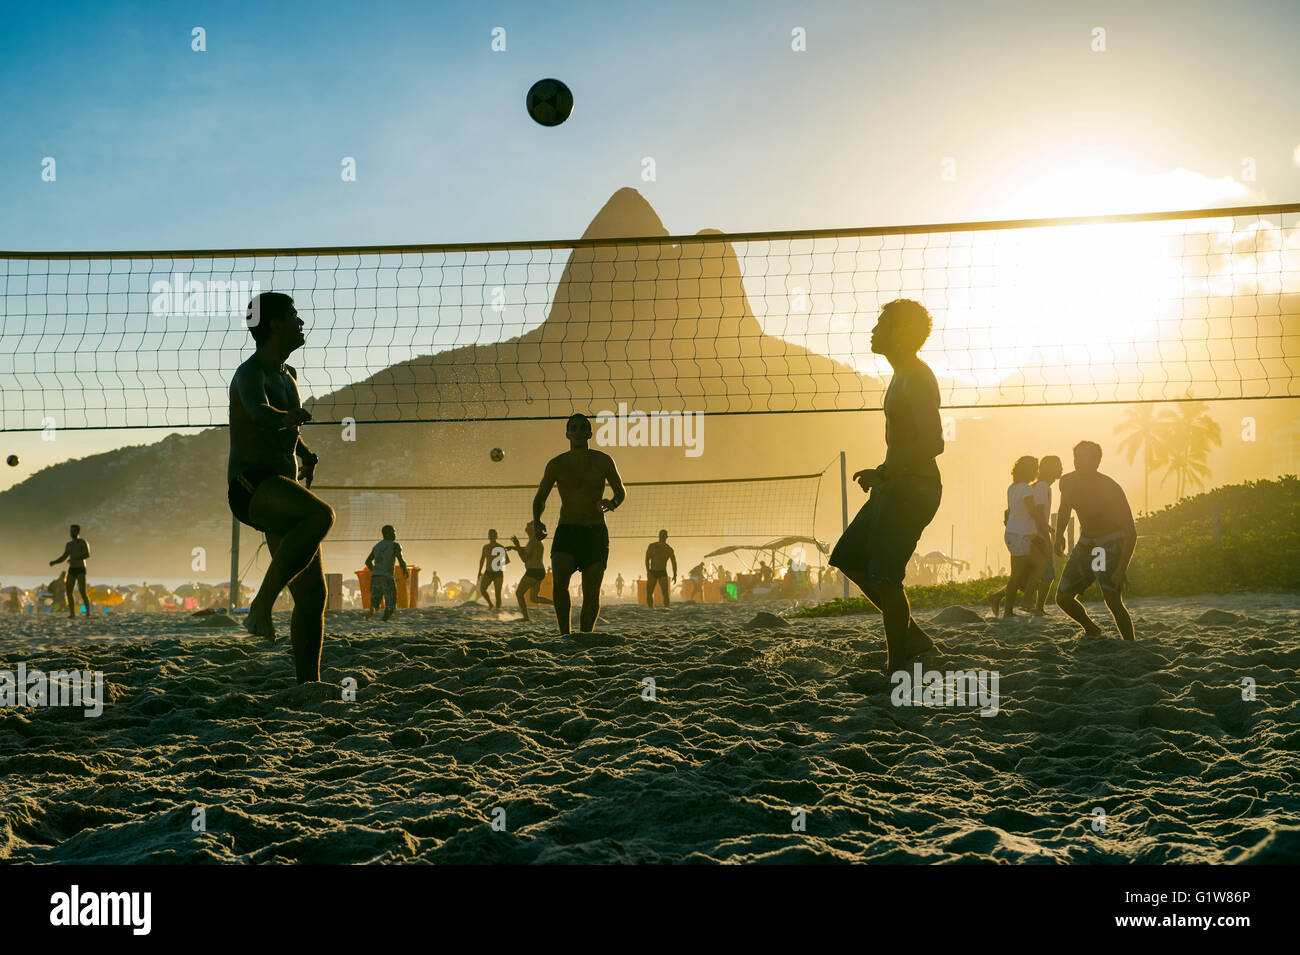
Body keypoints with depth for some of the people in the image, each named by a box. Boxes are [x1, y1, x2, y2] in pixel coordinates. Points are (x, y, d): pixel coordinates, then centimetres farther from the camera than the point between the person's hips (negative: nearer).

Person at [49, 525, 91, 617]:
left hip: (81, 571, -6)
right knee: (68, 592, -4)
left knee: (83, 593, -13)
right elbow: (63, 558, 18)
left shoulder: (83, 543, -6)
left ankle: (88, 613, -2)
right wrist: (54, 562, -2)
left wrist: (75, 559, -34)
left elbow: (87, 555, -23)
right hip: (71, 571, 6)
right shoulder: (69, 544, 15)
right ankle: (72, 614, 3)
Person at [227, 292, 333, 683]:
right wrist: (292, 416, -26)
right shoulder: (250, 372, -8)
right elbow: (260, 414, -34)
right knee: (320, 515, -37)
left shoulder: (288, 375, 21)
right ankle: (261, 606, -30)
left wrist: (304, 454, 27)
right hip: (251, 486, -9)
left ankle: (308, 685, 8)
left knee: (312, 595, 2)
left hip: (285, 490, 9)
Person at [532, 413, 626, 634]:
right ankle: (565, 634, -15)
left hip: (596, 533, 1)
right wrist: (537, 520, -11)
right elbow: (540, 498, 10)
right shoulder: (557, 464, 1)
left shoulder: (603, 461, 1)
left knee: (591, 593, -2)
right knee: (559, 581, -24)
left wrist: (613, 503, -11)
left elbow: (621, 491, 13)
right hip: (566, 532, -1)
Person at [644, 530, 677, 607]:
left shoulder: (669, 550, 2)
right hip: (652, 573, 1)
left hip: (662, 574, -1)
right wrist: (648, 571, -20)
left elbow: (674, 562, 3)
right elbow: (647, 559, -5)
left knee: (665, 593, -19)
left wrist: (675, 575, -12)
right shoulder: (652, 546, 0)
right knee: (648, 594, -1)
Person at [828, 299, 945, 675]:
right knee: (851, 559, 13)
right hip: (897, 487, 11)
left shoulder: (916, 377, -16)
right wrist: (884, 475, 20)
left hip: (912, 488, -11)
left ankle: (898, 669, -4)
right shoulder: (903, 376, 17)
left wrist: (883, 472, -23)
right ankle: (915, 639, 16)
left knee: (884, 576, -11)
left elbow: (933, 443, -25)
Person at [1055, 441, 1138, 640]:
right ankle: (1092, 631, 29)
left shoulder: (1110, 489, -23)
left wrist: (1122, 568, -31)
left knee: (1112, 600, -24)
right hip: (1085, 543, 6)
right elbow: (1064, 510, 18)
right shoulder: (1068, 483, -5)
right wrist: (1059, 534, -1)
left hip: (1111, 544, -6)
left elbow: (1131, 531, -22)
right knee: (1063, 598, 4)